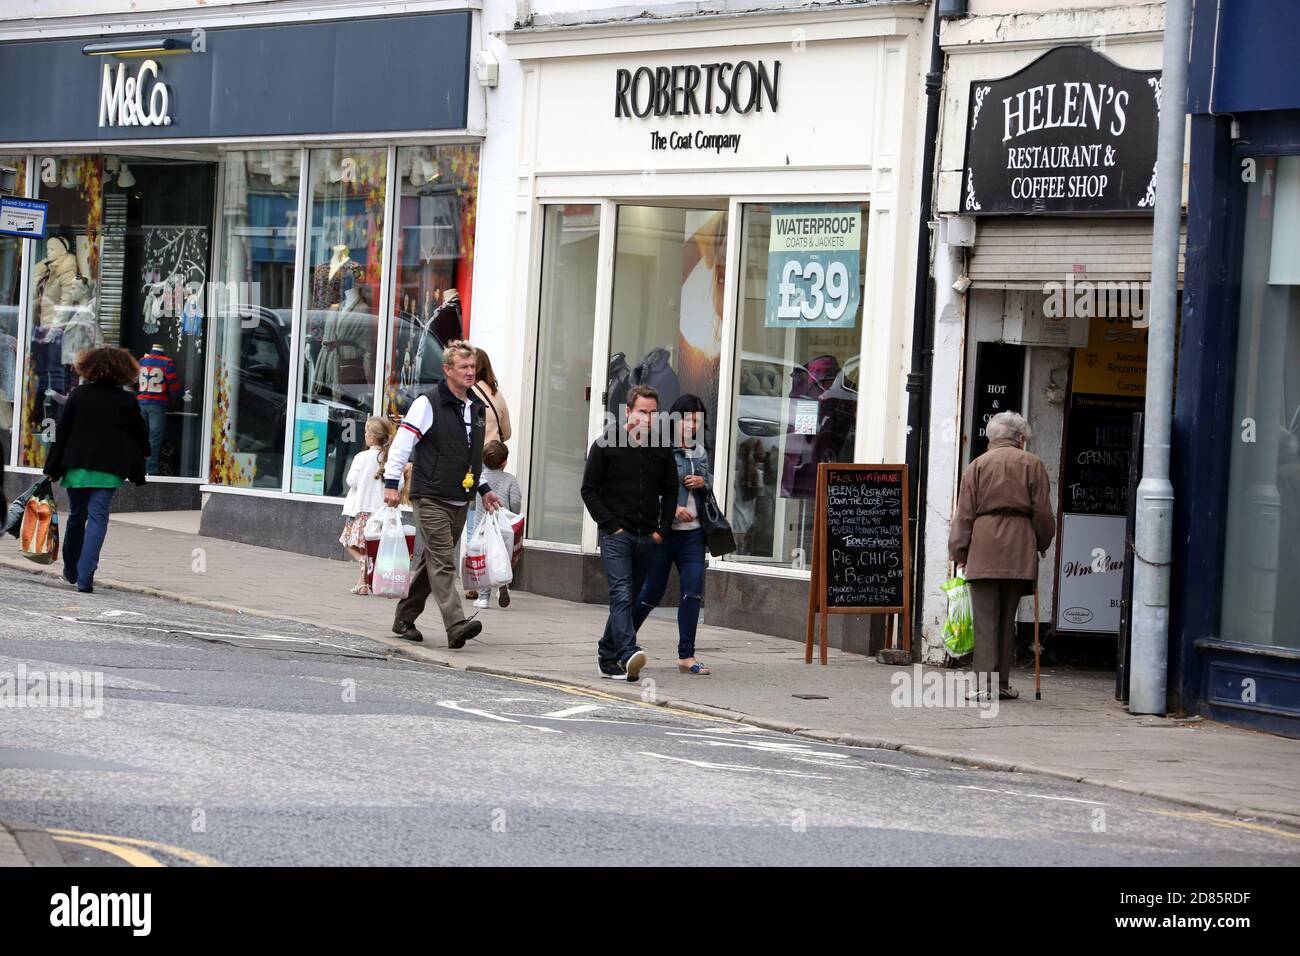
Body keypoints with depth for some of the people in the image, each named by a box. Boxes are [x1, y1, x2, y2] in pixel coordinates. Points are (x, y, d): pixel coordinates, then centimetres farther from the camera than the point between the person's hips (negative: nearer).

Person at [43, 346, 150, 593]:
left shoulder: (77, 395, 2)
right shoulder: (127, 401, -2)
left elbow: (61, 433, 3)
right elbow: (141, 436, 7)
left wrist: (53, 468, 7)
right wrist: (138, 470, 23)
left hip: (76, 467, 2)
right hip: (108, 470, -2)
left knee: (76, 517, 17)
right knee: (98, 518, -5)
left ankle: (71, 571, 29)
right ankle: (85, 577, -17)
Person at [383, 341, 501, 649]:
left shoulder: (476, 407, 15)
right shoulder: (429, 403, -7)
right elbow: (401, 443, -8)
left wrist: (484, 489, 23)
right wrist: (392, 483, -13)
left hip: (460, 501, 7)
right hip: (431, 498, -7)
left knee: (431, 560, 12)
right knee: (442, 562, -14)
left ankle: (404, 619, 22)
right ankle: (457, 626, -24)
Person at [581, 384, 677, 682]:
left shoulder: (661, 450, 9)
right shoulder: (606, 445, -1)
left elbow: (670, 492, 17)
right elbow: (589, 490, 0)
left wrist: (662, 530, 5)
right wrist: (612, 525, -8)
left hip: (647, 538, 4)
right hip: (616, 535, -4)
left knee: (630, 598, 8)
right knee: (621, 595, -18)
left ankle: (607, 655, 19)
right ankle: (627, 654, -32)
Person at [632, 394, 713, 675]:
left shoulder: (700, 452, 13)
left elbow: (710, 487, 25)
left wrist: (703, 482, 1)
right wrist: (671, 508, -19)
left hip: (693, 533, 5)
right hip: (662, 530, -5)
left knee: (693, 590, -5)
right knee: (653, 591, 4)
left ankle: (686, 655, -2)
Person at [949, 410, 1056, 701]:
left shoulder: (978, 464, 7)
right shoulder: (1032, 465, 8)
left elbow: (964, 513, 4)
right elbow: (1042, 512, 7)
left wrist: (959, 554, 5)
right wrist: (1042, 543, 20)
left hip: (983, 547, -1)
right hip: (1019, 550, 1)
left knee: (986, 619, -3)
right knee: (1007, 617, 9)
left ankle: (986, 683, -11)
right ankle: (1002, 684, 10)